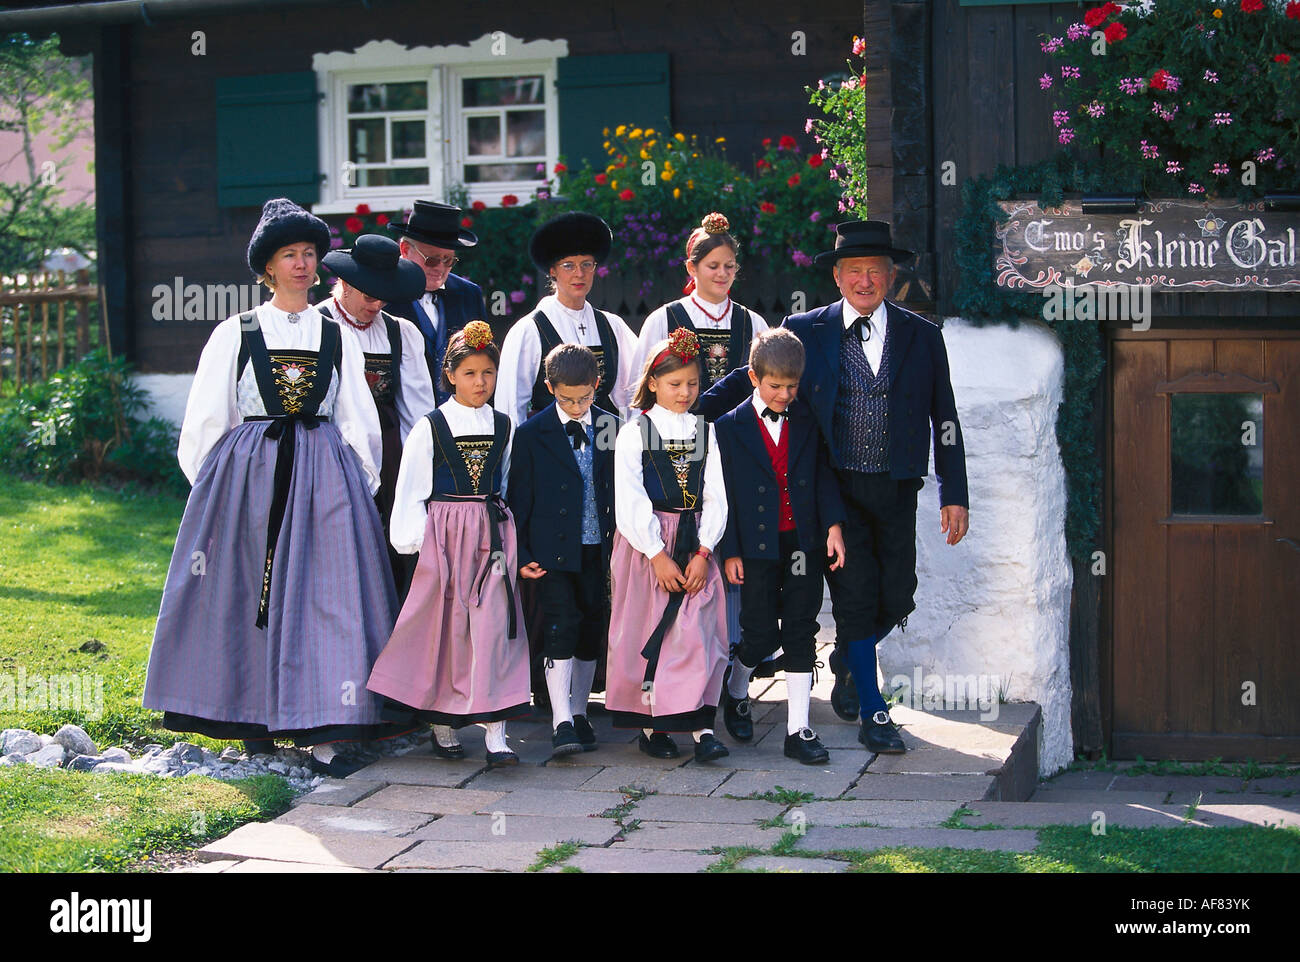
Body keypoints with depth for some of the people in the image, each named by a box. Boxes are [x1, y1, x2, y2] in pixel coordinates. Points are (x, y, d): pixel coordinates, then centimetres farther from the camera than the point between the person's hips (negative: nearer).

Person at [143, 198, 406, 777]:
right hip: (249, 473, -1)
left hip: (326, 476, 1)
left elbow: (359, 422, 12)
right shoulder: (235, 334, 5)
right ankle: (255, 716, 16)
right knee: (252, 594, 2)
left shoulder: (336, 338, 10)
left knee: (325, 594, -6)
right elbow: (204, 420, 7)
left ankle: (321, 734, -7)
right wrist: (213, 489, 3)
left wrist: (359, 490, 6)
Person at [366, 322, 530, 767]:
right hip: (444, 534, -2)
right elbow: (410, 491, 1)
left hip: (493, 535, 2)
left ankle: (496, 733, -9)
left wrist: (510, 534, 12)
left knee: (493, 628, -7)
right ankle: (442, 725, 17)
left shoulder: (504, 428, 8)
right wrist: (413, 540, -5)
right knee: (444, 626, 3)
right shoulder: (430, 428, 0)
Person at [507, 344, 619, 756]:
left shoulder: (611, 429, 5)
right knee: (561, 627, -10)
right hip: (553, 551, -3)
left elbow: (621, 491, 11)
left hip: (598, 550, 3)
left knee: (592, 631, 7)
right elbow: (518, 498, 0)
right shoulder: (531, 434, -3)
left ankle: (578, 714, 20)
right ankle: (561, 722, -9)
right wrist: (521, 555, -5)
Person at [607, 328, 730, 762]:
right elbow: (630, 502, -7)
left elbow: (715, 497, 5)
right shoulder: (634, 432, 0)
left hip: (696, 545, 2)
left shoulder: (706, 433, 9)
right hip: (646, 542, -2)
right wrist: (658, 555, -12)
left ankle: (699, 725, -9)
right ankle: (649, 724, 11)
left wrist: (703, 552, -7)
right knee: (646, 627, 0)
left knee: (696, 631, -6)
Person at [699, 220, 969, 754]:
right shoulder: (805, 331, 1)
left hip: (896, 490, 2)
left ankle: (846, 659, 36)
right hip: (836, 488, -2)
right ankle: (873, 714, 5)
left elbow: (944, 420, 6)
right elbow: (747, 378, 7)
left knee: (896, 599, 4)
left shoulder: (922, 336, 5)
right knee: (856, 597, -5)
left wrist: (954, 496, 3)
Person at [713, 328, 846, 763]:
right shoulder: (730, 427, -1)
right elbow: (724, 493, -1)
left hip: (804, 543, 2)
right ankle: (735, 692, 29)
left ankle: (798, 729, 5)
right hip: (757, 545, -2)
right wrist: (729, 551, -4)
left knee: (801, 633, 2)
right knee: (761, 633, -2)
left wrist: (833, 525, -7)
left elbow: (824, 474, 6)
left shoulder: (809, 420, 5)